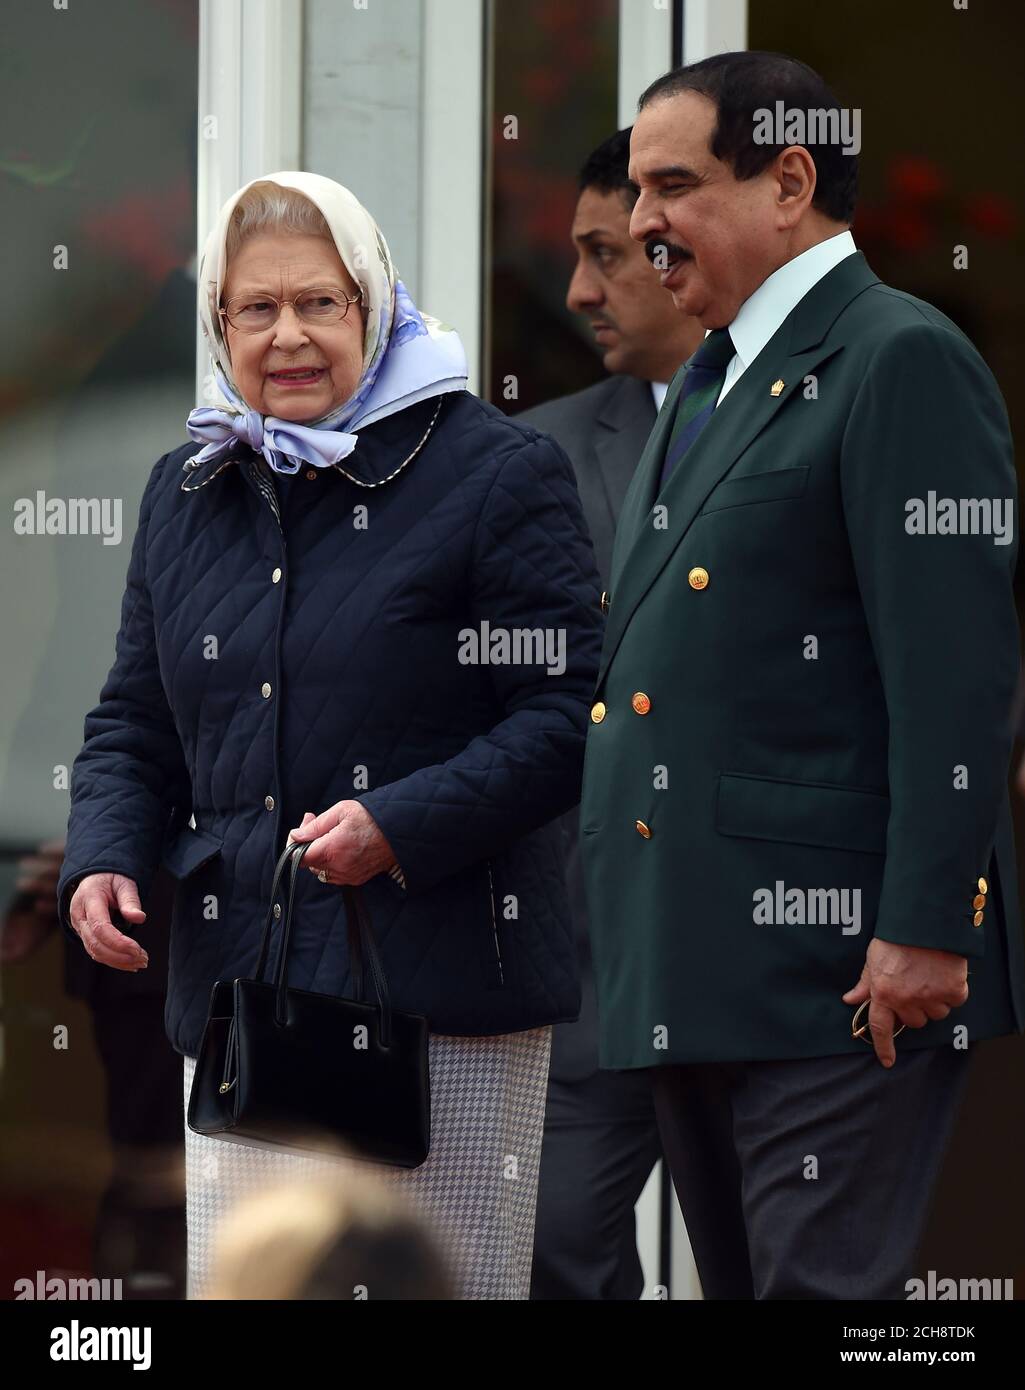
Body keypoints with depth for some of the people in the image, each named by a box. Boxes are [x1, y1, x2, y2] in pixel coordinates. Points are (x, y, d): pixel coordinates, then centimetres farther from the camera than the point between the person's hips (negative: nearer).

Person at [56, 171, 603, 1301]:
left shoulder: (494, 473, -2)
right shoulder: (185, 494, 16)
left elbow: (568, 713, -7)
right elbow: (134, 727, 21)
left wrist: (401, 825, -18)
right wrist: (103, 860, 1)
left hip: (442, 992, -5)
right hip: (238, 989, 5)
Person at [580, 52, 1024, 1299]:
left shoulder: (901, 362, -9)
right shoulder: (705, 387, 21)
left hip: (840, 962, -10)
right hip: (690, 970, 10)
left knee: (829, 1285, -13)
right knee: (738, 1280, 12)